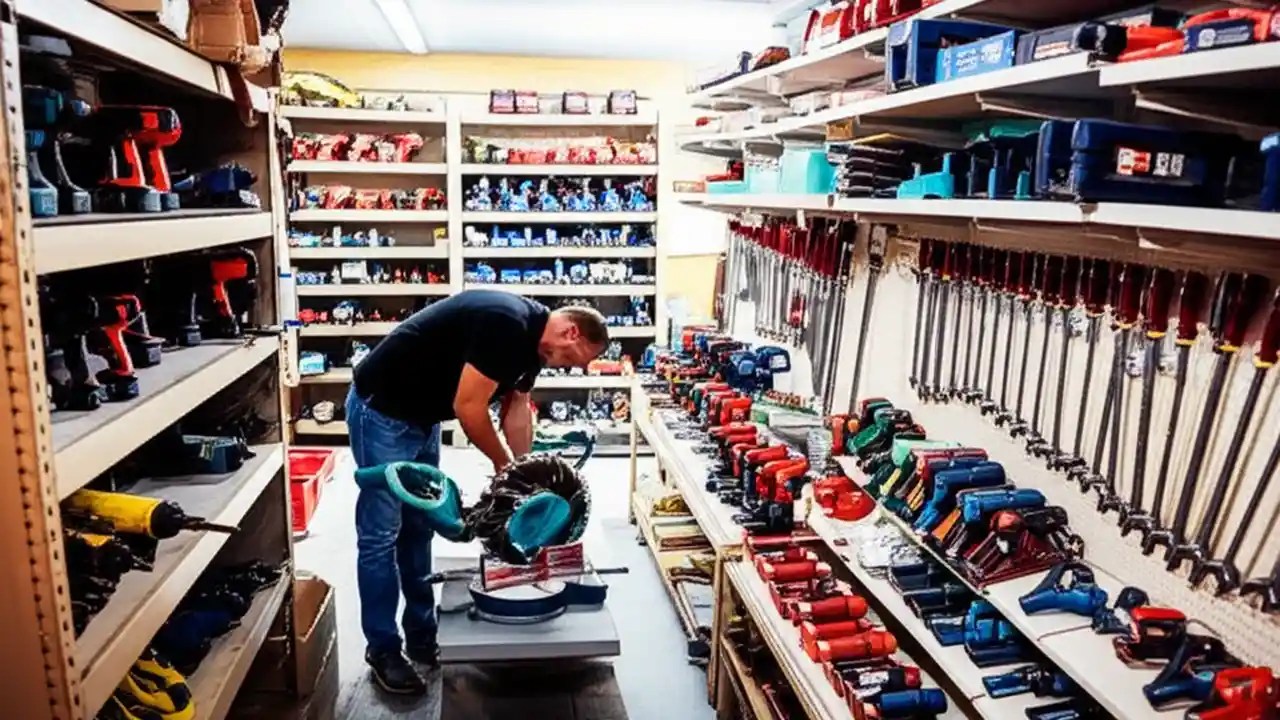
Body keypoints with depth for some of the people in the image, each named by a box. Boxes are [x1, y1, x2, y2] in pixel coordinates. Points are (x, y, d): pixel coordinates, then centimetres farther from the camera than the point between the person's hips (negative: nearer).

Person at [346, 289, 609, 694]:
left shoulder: (530, 340, 3)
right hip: (381, 411, -10)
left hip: (421, 416, 10)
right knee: (381, 535, -3)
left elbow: (516, 412, 11)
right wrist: (504, 465, -11)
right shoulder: (506, 324, -27)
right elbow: (468, 408, -26)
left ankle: (421, 637, 25)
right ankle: (382, 650, 9)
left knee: (418, 529, 15)